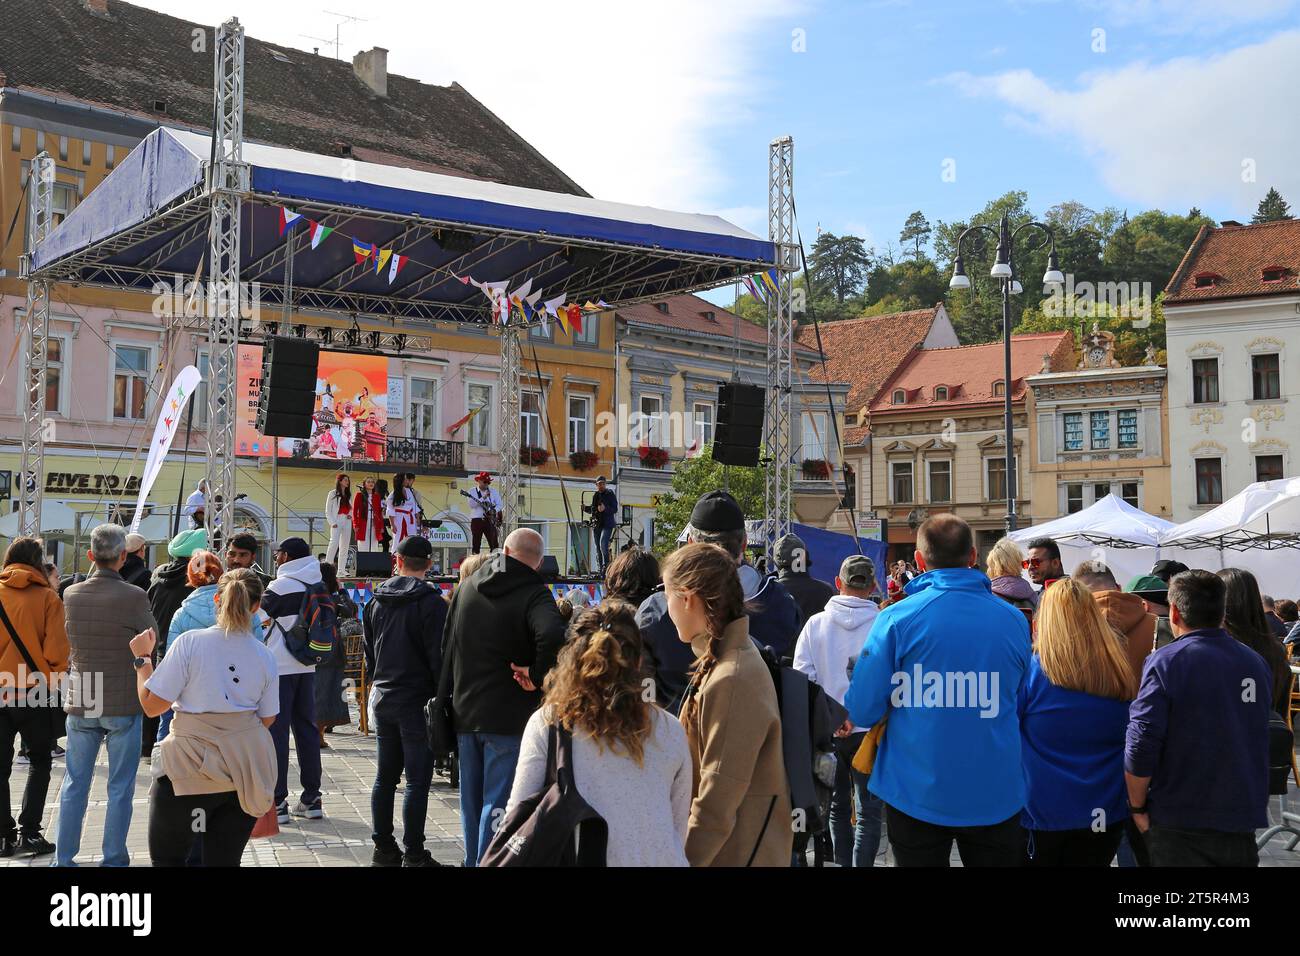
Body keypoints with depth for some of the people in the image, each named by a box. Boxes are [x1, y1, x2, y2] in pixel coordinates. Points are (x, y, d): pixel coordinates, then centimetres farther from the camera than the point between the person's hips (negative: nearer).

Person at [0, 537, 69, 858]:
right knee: (40, 761, 12)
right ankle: (28, 832, 4)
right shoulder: (47, 597, -7)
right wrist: (56, 681, 7)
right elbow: (56, 650, -9)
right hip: (34, 692, -2)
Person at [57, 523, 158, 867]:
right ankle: (114, 860, 10)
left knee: (74, 785, 13)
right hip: (124, 704, -3)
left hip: (80, 703, 3)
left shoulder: (71, 595, -3)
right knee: (120, 788, 6)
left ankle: (64, 858, 18)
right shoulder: (134, 597, -15)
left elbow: (64, 645, 11)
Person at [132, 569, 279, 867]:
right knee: (224, 861, 13)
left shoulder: (190, 642, -11)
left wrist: (142, 658, 5)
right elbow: (266, 719, 8)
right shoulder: (265, 655, 0)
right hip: (245, 774, 4)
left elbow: (152, 705, -8)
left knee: (166, 857, 15)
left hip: (192, 769, -4)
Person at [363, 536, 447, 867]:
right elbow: (438, 654, -14)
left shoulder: (376, 600, 9)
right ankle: (413, 854, 0)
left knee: (385, 776, 13)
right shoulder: (431, 602, -12)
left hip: (382, 699, 6)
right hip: (416, 700, -6)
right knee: (417, 780, -2)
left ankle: (384, 849, 18)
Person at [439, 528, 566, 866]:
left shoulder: (466, 588, 10)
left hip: (464, 713, 6)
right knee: (497, 804, -1)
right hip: (509, 718, -6)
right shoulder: (533, 593, -12)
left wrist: (445, 697, 21)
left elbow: (447, 647, 16)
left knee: (471, 801, 17)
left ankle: (472, 860, 28)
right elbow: (552, 636, -33)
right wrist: (536, 676, -18)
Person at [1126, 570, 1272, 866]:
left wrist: (1137, 807, -5)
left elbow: (1140, 745, -18)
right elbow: (1258, 739, 16)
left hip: (1180, 823, -5)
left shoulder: (1166, 662, -15)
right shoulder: (1257, 662, 3)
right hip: (1244, 818, 5)